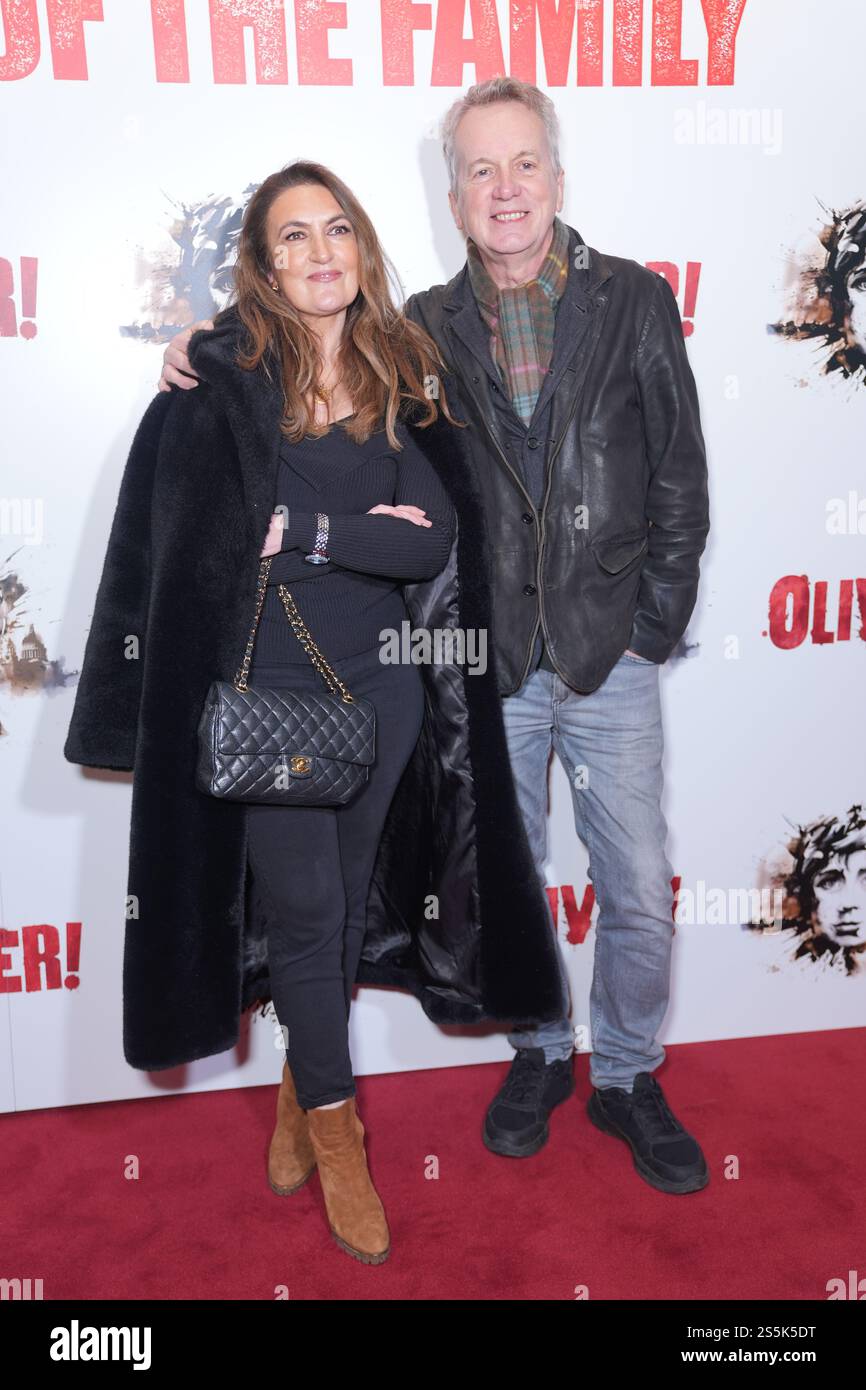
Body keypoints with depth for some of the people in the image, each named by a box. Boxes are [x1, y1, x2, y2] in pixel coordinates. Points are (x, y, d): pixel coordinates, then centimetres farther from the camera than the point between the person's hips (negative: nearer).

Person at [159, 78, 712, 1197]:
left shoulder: (636, 302, 1)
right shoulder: (425, 330, 3)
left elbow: (679, 479, 1)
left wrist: (653, 627, -3)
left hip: (610, 654, 0)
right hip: (488, 662, 1)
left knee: (639, 895, 6)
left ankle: (628, 1080, 32)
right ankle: (539, 1053, 39)